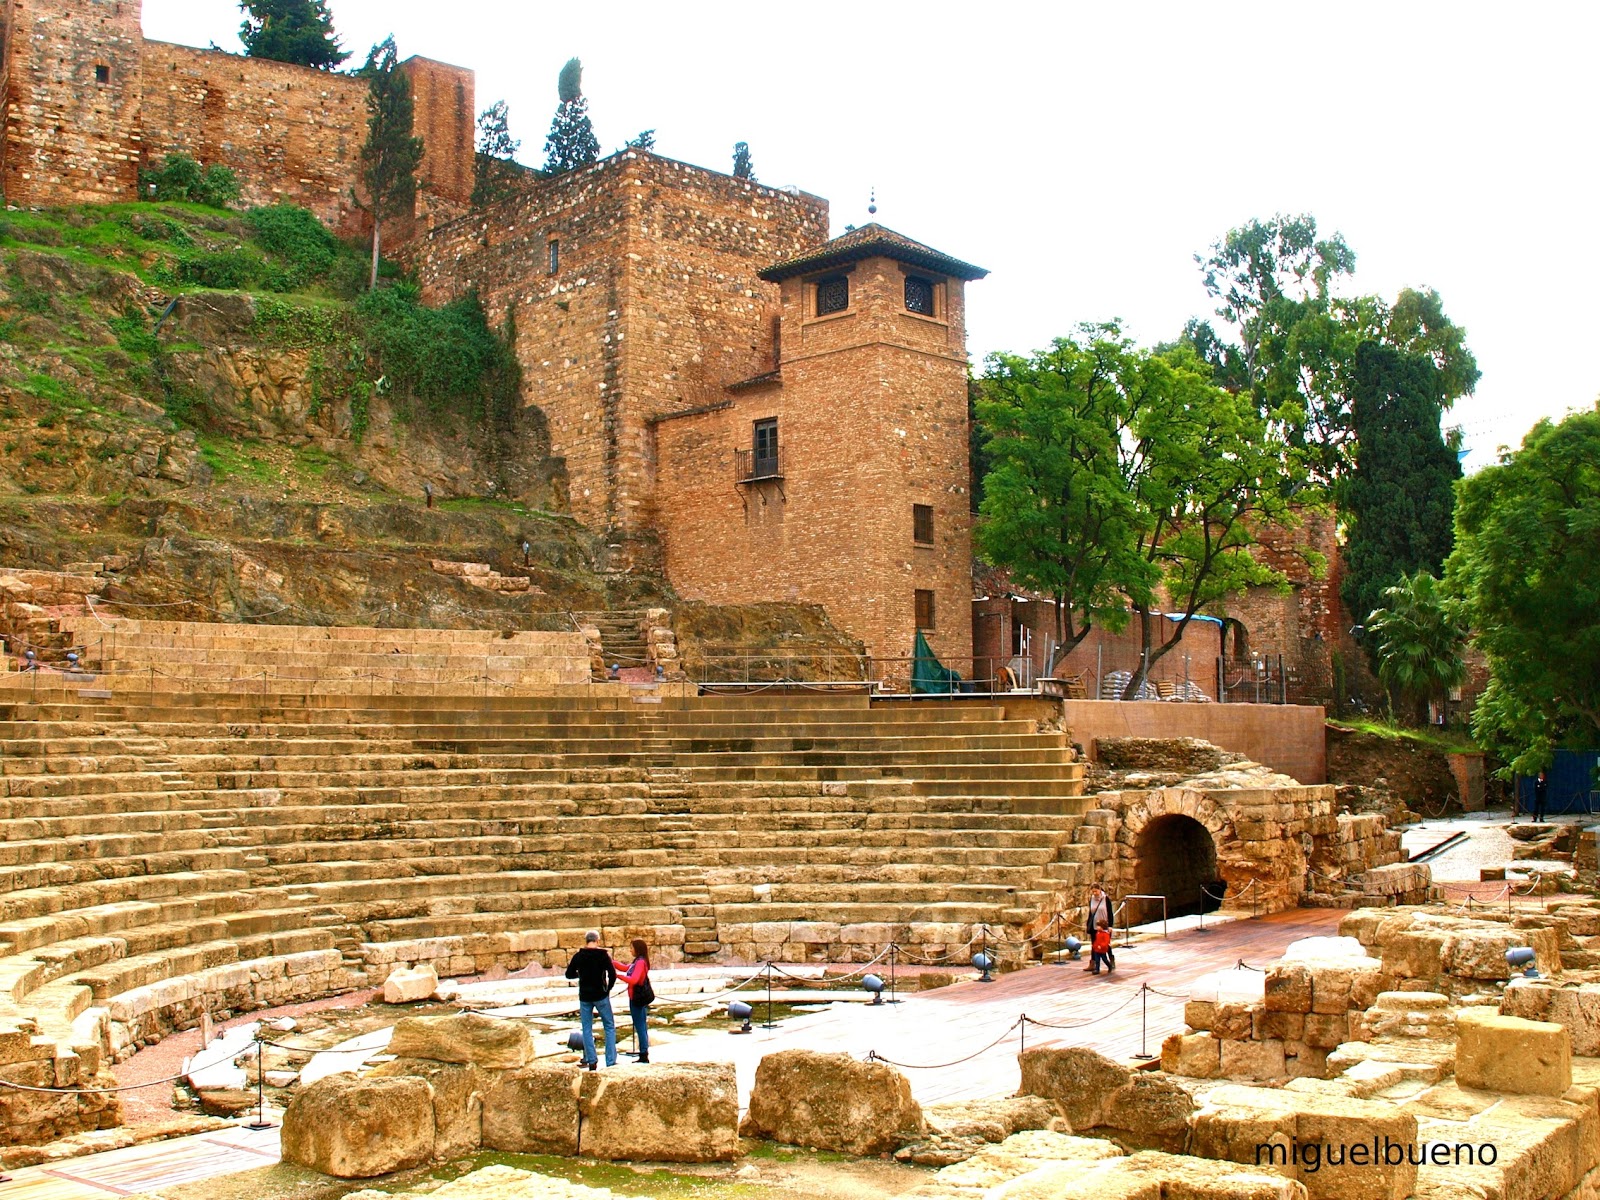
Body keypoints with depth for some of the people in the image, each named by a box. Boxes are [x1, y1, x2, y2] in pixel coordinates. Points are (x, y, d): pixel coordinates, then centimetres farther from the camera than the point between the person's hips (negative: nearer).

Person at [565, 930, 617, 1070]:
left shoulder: (578, 957, -1)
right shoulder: (603, 956, -8)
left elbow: (569, 975, 7)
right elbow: (612, 975, -14)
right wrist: (608, 989, 2)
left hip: (584, 997, 2)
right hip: (600, 996, -2)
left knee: (587, 1029, 11)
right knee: (609, 1027, 8)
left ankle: (591, 1061, 7)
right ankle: (611, 1061, 3)